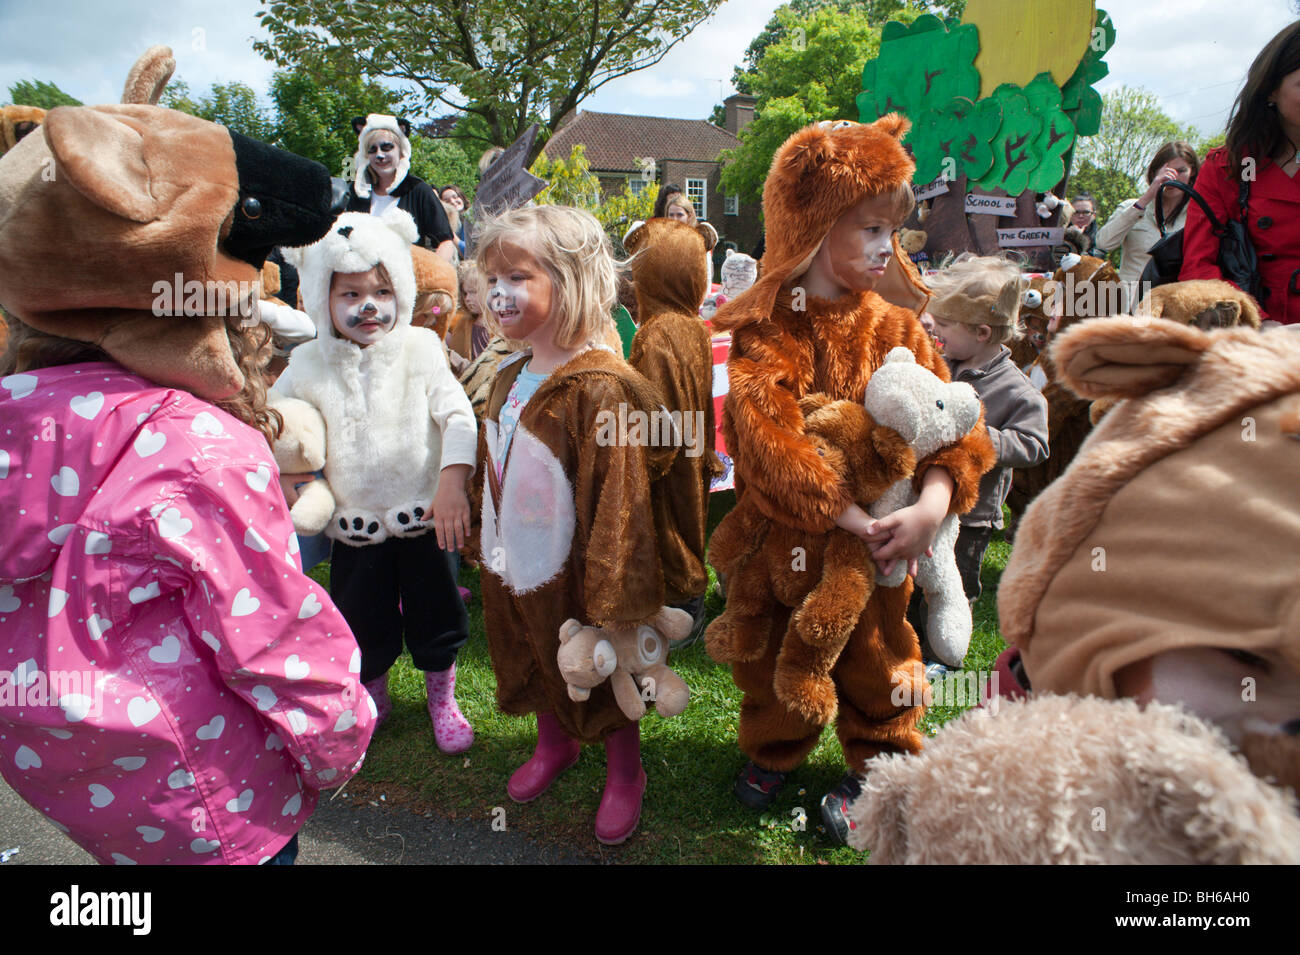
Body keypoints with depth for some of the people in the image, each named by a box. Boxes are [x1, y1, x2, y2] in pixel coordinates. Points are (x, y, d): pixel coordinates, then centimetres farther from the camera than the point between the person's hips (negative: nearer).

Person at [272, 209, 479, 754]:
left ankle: (442, 697, 39)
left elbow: (456, 413, -13)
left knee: (434, 615, 13)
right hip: (356, 523, 1)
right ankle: (371, 696, 44)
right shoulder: (309, 365, -3)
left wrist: (453, 479, -27)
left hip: (422, 513, -1)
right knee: (361, 626, 14)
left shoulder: (419, 347, -7)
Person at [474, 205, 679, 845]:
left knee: (603, 672, 14)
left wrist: (610, 599, -22)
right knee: (534, 660, 26)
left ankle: (625, 774, 39)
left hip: (574, 574, -7)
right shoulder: (508, 378, 3)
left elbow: (616, 499, -24)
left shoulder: (598, 389, -24)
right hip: (515, 571, 7)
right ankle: (553, 745, 53)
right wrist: (489, 548, 18)